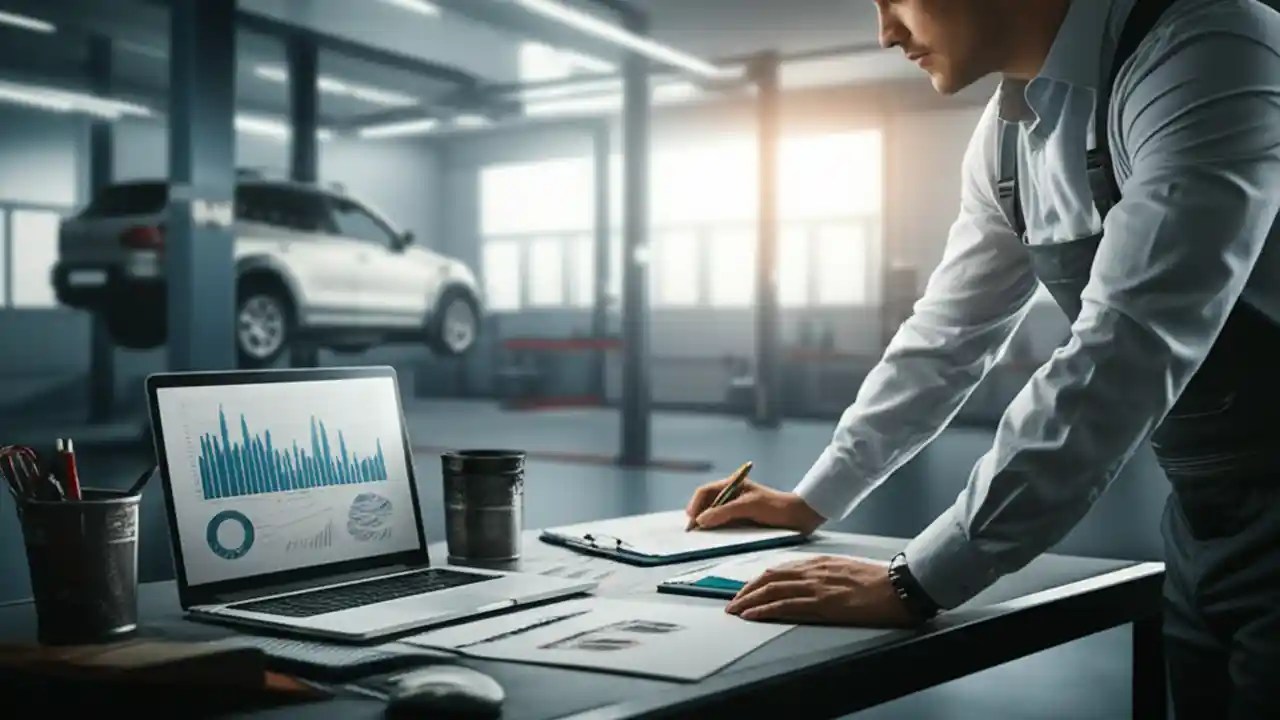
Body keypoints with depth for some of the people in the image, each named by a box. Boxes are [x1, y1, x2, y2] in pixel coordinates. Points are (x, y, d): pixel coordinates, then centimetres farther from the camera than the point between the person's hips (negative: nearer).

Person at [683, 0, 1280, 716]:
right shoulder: (1011, 127, 2)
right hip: (1202, 519, 6)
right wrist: (813, 499, 12)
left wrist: (914, 583, -29)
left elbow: (1122, 360, -31)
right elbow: (948, 336, 11)